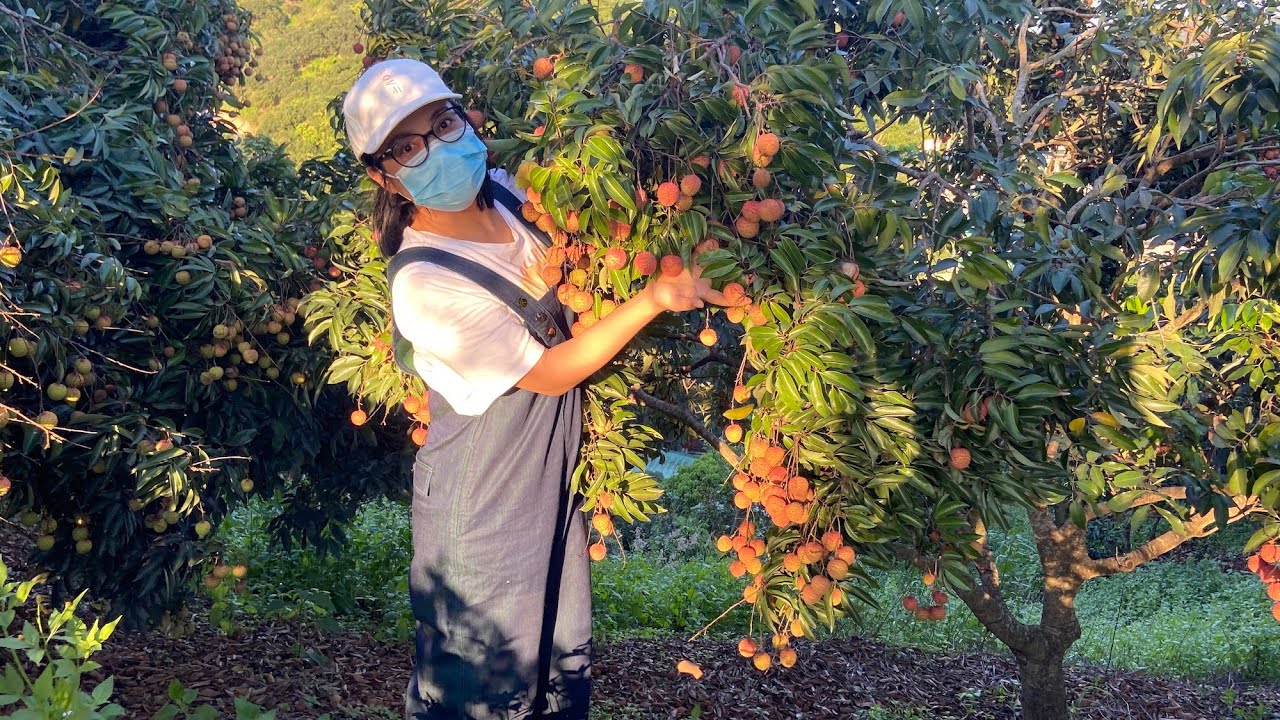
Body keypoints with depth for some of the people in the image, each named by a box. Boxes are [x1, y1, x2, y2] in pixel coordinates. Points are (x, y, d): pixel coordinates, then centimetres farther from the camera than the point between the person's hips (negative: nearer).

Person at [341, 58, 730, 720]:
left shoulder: (502, 194, -6)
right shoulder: (423, 285, -29)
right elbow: (548, 372, -23)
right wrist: (652, 298, -29)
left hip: (555, 477, 7)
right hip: (484, 506, -7)